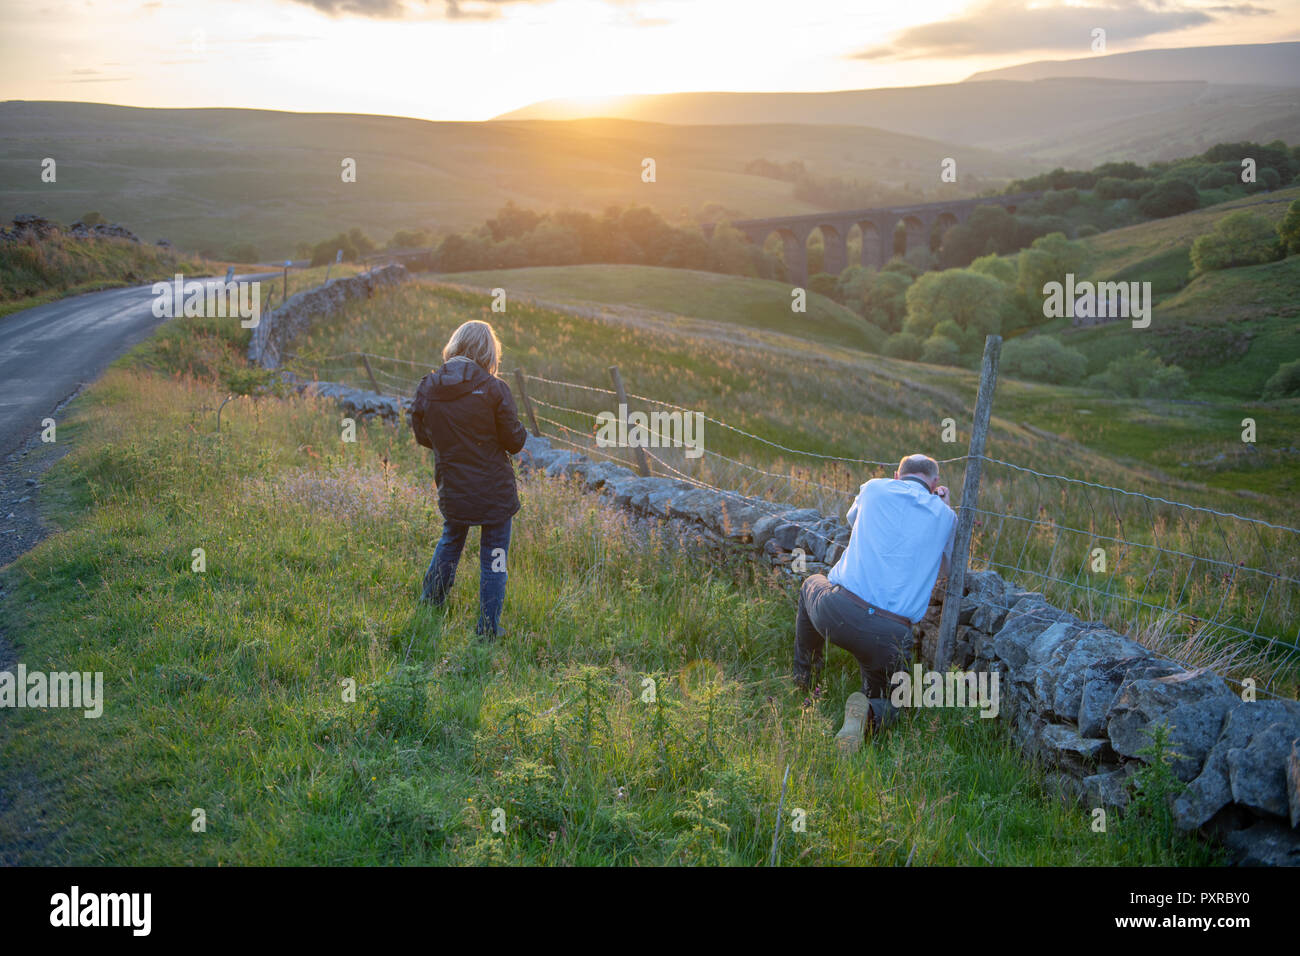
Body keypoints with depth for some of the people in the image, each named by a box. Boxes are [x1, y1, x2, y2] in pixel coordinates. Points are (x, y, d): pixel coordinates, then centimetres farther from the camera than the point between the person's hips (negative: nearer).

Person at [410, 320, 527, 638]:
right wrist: (520, 432, 11)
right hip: (495, 492, -4)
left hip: (452, 490, 4)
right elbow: (514, 441, -10)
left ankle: (430, 601, 42)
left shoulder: (428, 387, -5)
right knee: (493, 558, 9)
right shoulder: (494, 389, -15)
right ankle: (488, 627, 15)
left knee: (450, 540, 28)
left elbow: (422, 436, 7)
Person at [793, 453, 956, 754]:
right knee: (885, 703, 27)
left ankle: (803, 677, 40)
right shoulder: (945, 516, 11)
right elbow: (944, 568, 30)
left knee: (811, 584, 37)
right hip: (889, 636, 0)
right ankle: (867, 712, -10)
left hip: (836, 612, 0)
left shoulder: (875, 488, 11)